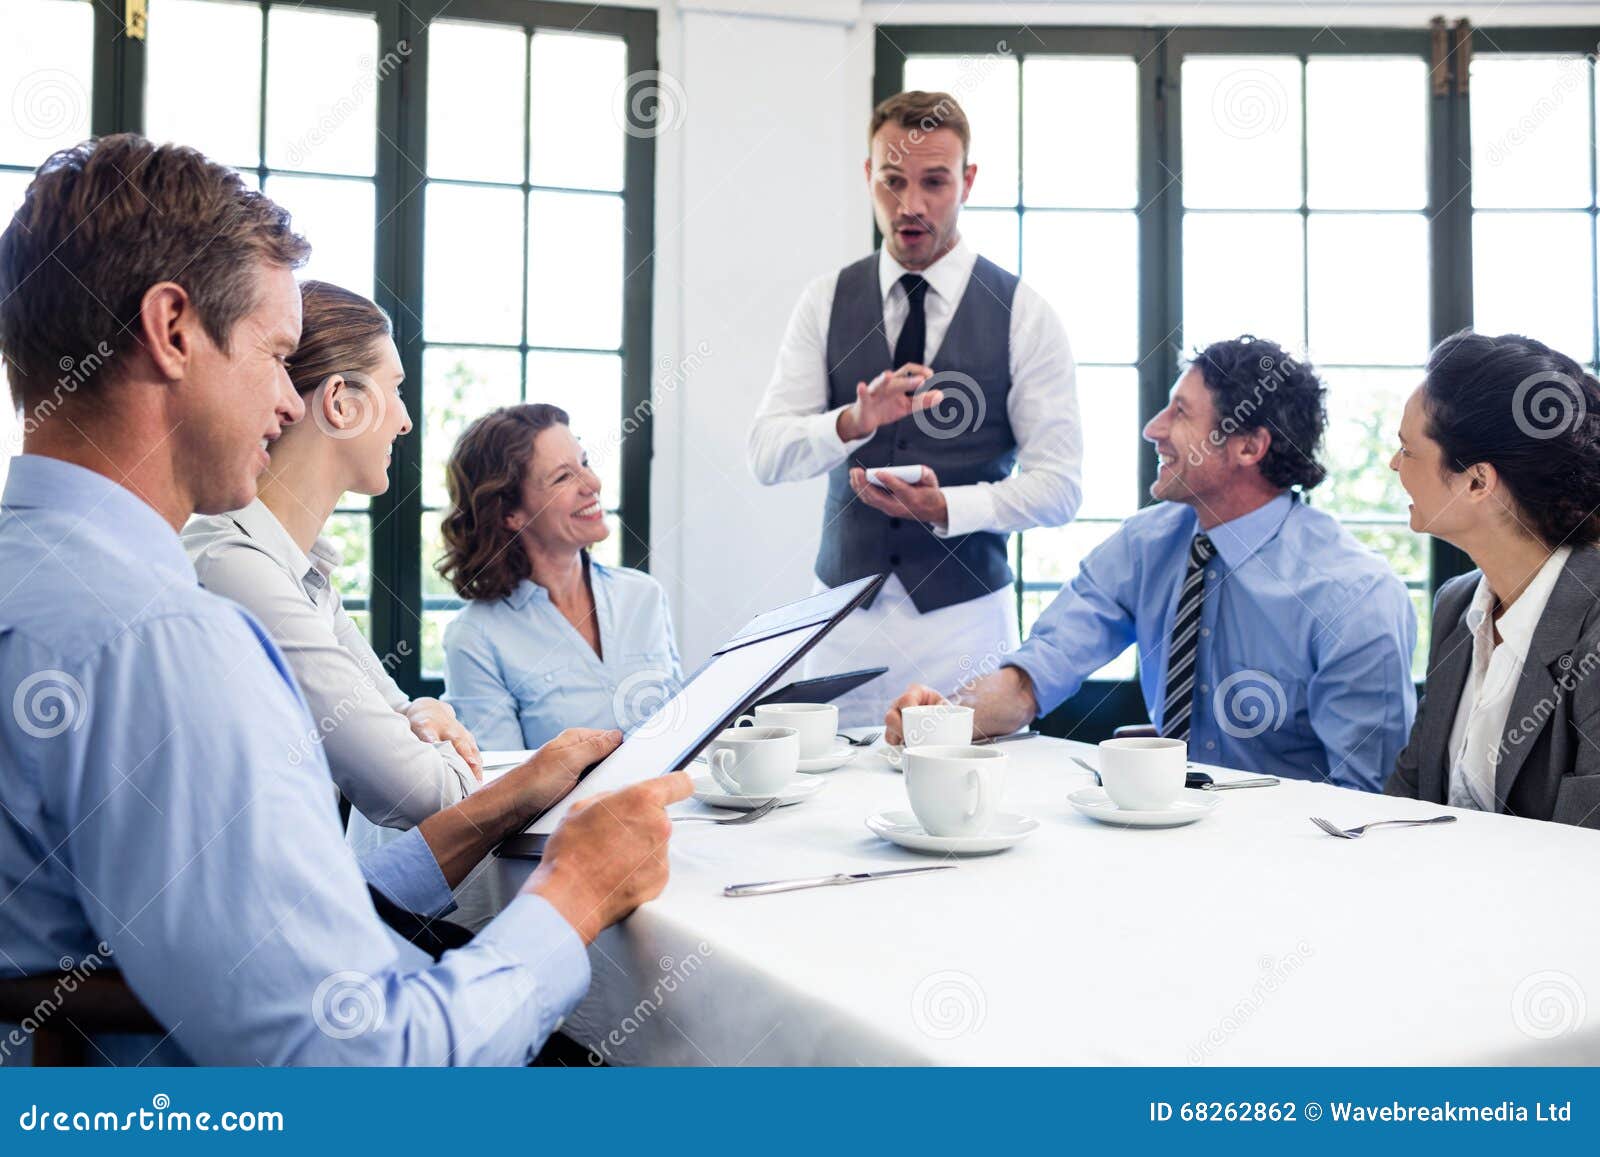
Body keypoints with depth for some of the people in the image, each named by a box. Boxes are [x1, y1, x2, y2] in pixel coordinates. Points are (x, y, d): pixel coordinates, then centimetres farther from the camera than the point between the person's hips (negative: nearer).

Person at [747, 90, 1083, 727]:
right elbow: (767, 453, -3)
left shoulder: (1023, 314, -2)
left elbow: (1059, 486, -4)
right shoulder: (826, 302, 5)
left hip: (963, 613, -1)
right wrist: (854, 421, -22)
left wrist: (945, 506, -19)